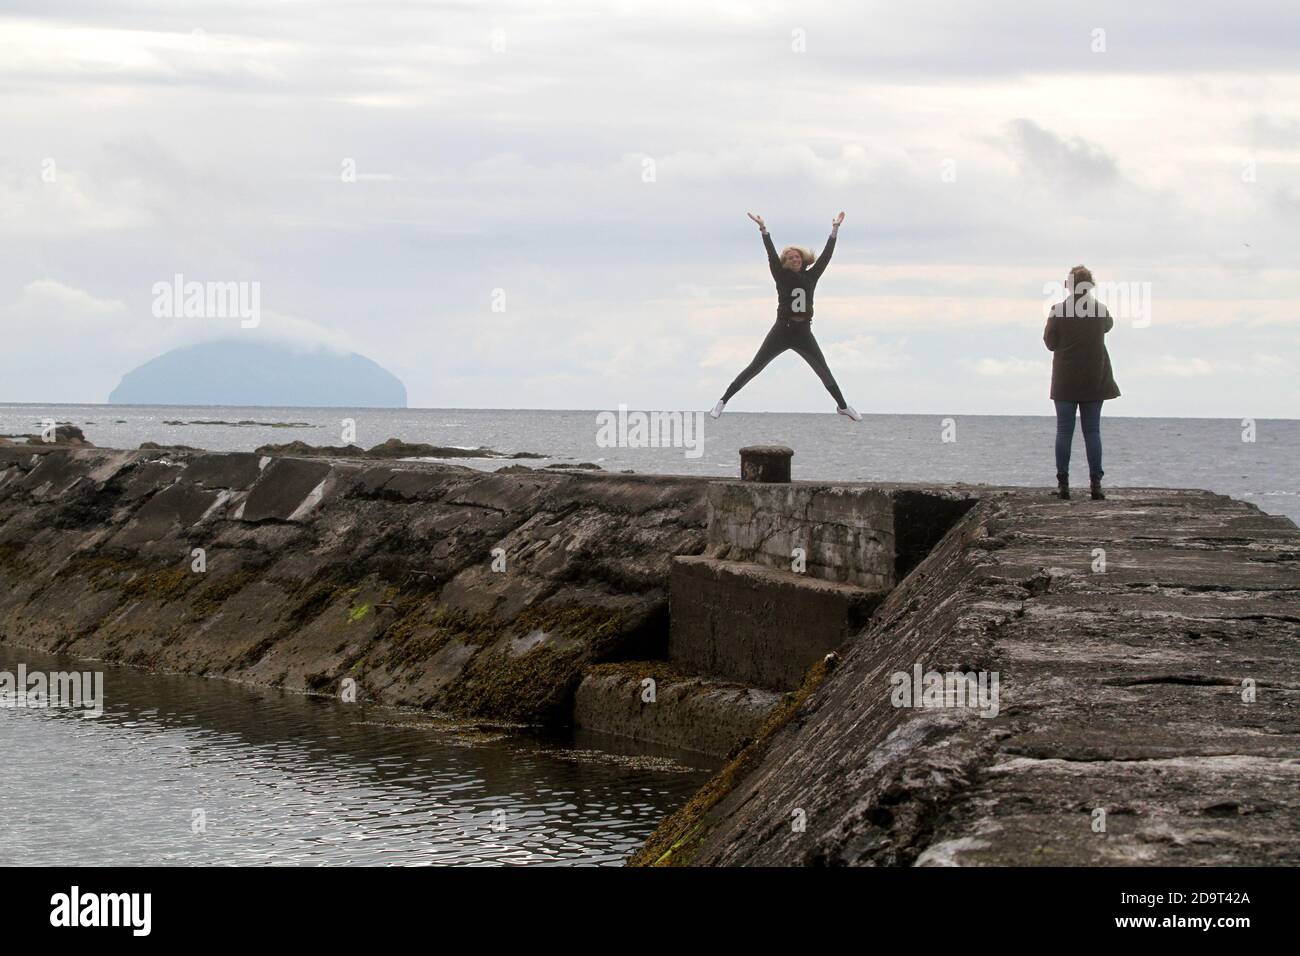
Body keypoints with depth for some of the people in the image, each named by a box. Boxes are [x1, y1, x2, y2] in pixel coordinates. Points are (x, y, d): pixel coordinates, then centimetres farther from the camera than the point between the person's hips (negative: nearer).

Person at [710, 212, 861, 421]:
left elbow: (826, 255, 8)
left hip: (803, 333, 3)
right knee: (754, 367, -5)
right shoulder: (782, 276, 0)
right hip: (782, 331, -3)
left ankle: (842, 406, 23)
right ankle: (723, 400, -2)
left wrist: (835, 230, 5)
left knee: (824, 370, 8)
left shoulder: (810, 276, 8)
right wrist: (763, 229, -20)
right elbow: (772, 254, -10)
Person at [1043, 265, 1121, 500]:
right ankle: (1096, 483, 1)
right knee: (1092, 431, 5)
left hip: (1065, 381, -2)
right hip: (1094, 381, 2)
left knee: (1064, 431, 2)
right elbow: (1109, 324, 19)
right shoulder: (1100, 310, -3)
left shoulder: (1058, 311, -10)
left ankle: (1063, 483, -2)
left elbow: (1049, 342, -4)